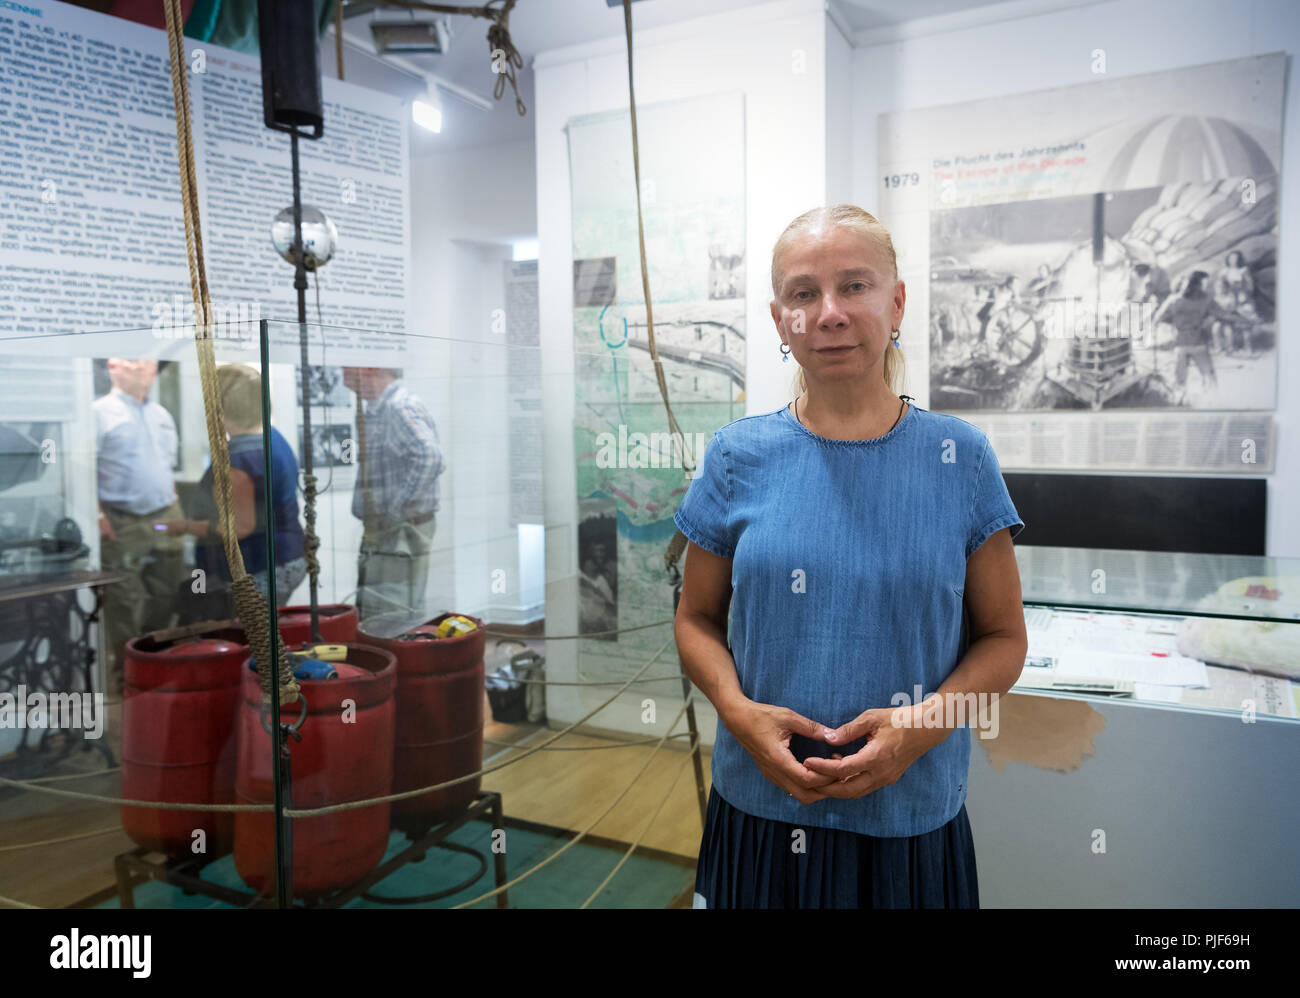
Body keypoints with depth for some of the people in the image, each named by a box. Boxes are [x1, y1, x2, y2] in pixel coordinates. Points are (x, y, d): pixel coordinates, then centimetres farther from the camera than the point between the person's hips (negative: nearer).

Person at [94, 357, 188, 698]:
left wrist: (175, 513, 14)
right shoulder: (100, 412, -5)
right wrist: (98, 515, -18)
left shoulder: (162, 415, 17)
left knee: (164, 604, 11)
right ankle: (121, 681, 11)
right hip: (122, 526, -6)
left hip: (165, 522, 6)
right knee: (123, 608, -1)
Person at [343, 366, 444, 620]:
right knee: (366, 618, 15)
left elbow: (429, 457, -33)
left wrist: (397, 509, -25)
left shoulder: (400, 407, -17)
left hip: (400, 536, -10)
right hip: (382, 534, 10)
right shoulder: (378, 409, 15)